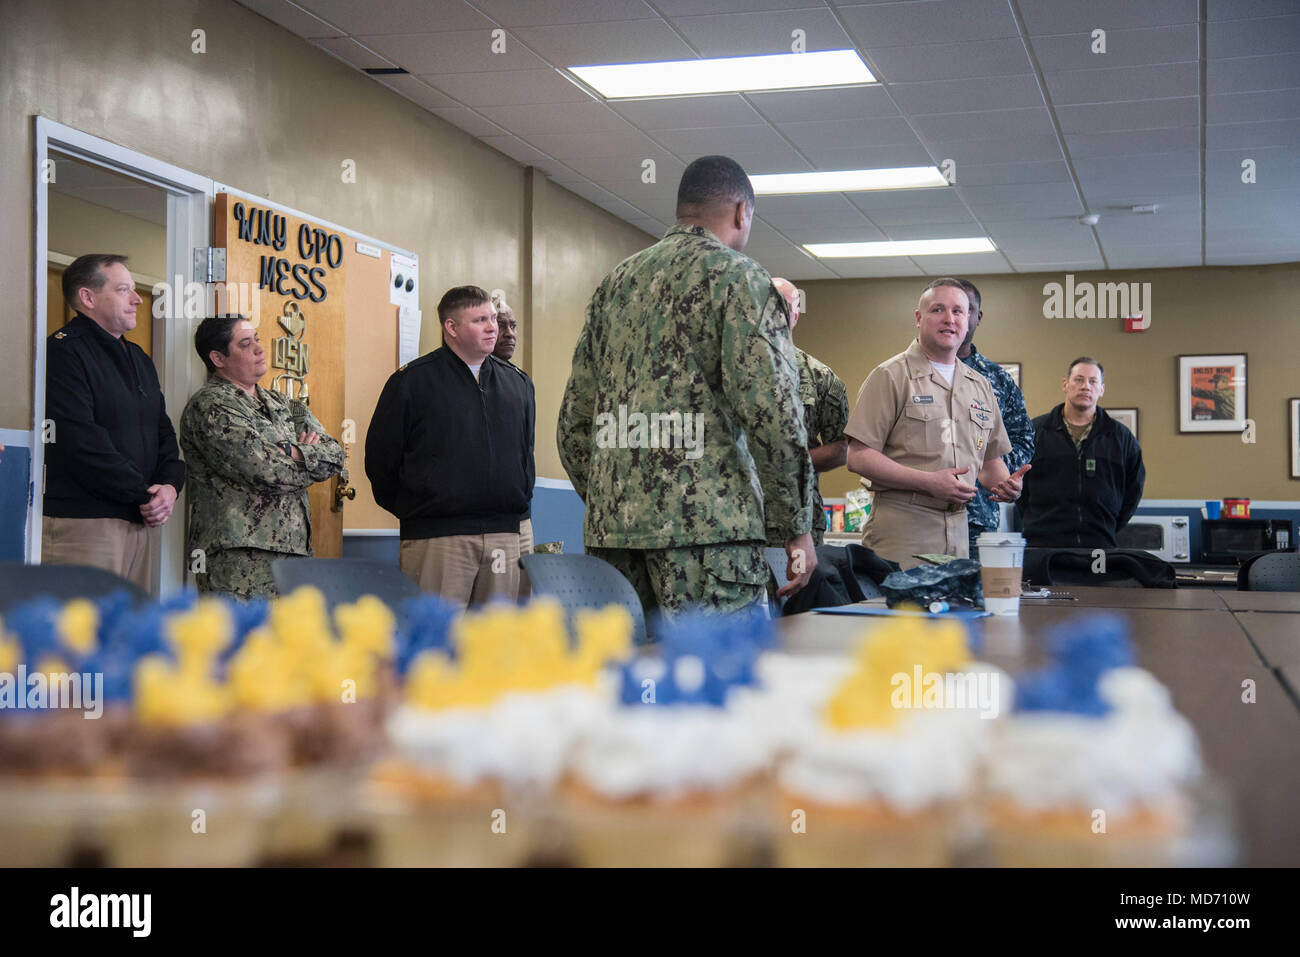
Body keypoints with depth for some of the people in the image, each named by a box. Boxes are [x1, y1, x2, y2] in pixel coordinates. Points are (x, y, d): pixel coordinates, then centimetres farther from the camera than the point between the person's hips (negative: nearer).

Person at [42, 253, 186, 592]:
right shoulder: (64, 352, -8)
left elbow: (163, 431, 20)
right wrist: (145, 495, -12)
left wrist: (170, 485, -1)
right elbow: (82, 443, -17)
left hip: (141, 522, 8)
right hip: (83, 524, -8)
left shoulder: (138, 358, 21)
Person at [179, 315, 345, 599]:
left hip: (294, 549, 7)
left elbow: (335, 454, 11)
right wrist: (310, 458, 2)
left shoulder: (282, 404, 20)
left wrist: (294, 454, -6)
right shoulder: (208, 407, -5)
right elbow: (265, 470, -16)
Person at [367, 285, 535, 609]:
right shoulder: (412, 381, 0)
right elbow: (380, 455, 2)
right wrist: (407, 508, 4)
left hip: (504, 534, 5)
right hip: (435, 536, -4)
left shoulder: (517, 382, 15)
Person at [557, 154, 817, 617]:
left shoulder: (615, 282, 20)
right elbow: (770, 409, -11)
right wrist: (796, 527, -4)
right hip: (705, 520, -7)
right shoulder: (737, 274, 0)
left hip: (612, 523, 7)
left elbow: (574, 419, 19)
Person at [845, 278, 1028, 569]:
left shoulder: (980, 386, 18)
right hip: (900, 529, -5)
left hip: (959, 530, 6)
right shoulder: (891, 376, -1)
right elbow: (859, 457, -9)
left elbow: (990, 458, 27)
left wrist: (1005, 483, 3)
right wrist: (929, 482, -16)